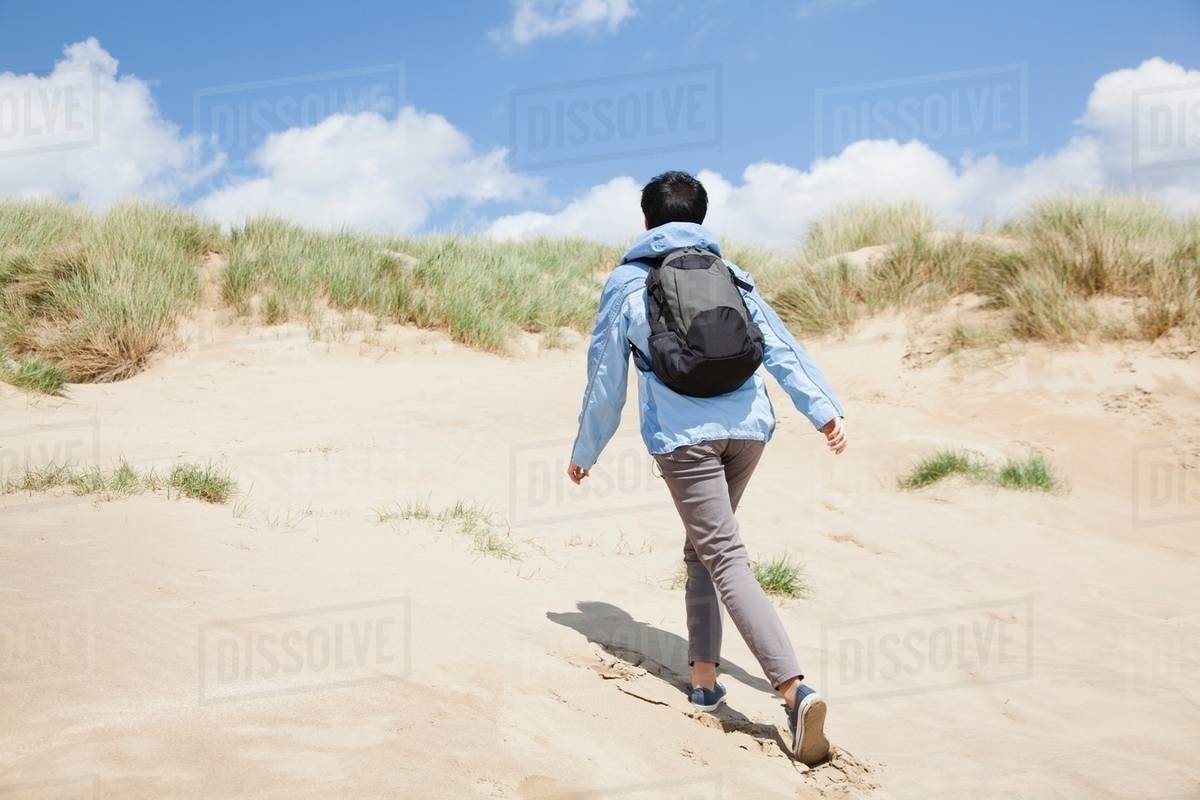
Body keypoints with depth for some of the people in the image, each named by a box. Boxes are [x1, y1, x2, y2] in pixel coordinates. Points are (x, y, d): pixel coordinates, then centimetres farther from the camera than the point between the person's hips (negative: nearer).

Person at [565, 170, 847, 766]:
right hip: (748, 427, 4)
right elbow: (781, 346, 5)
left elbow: (605, 379, 10)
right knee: (703, 548, 21)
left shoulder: (627, 283, 9)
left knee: (727, 559, -10)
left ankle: (794, 689, -25)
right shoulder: (731, 276, 17)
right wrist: (824, 410, -1)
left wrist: (584, 452, 20)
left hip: (683, 436, -4)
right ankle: (703, 675, 20)